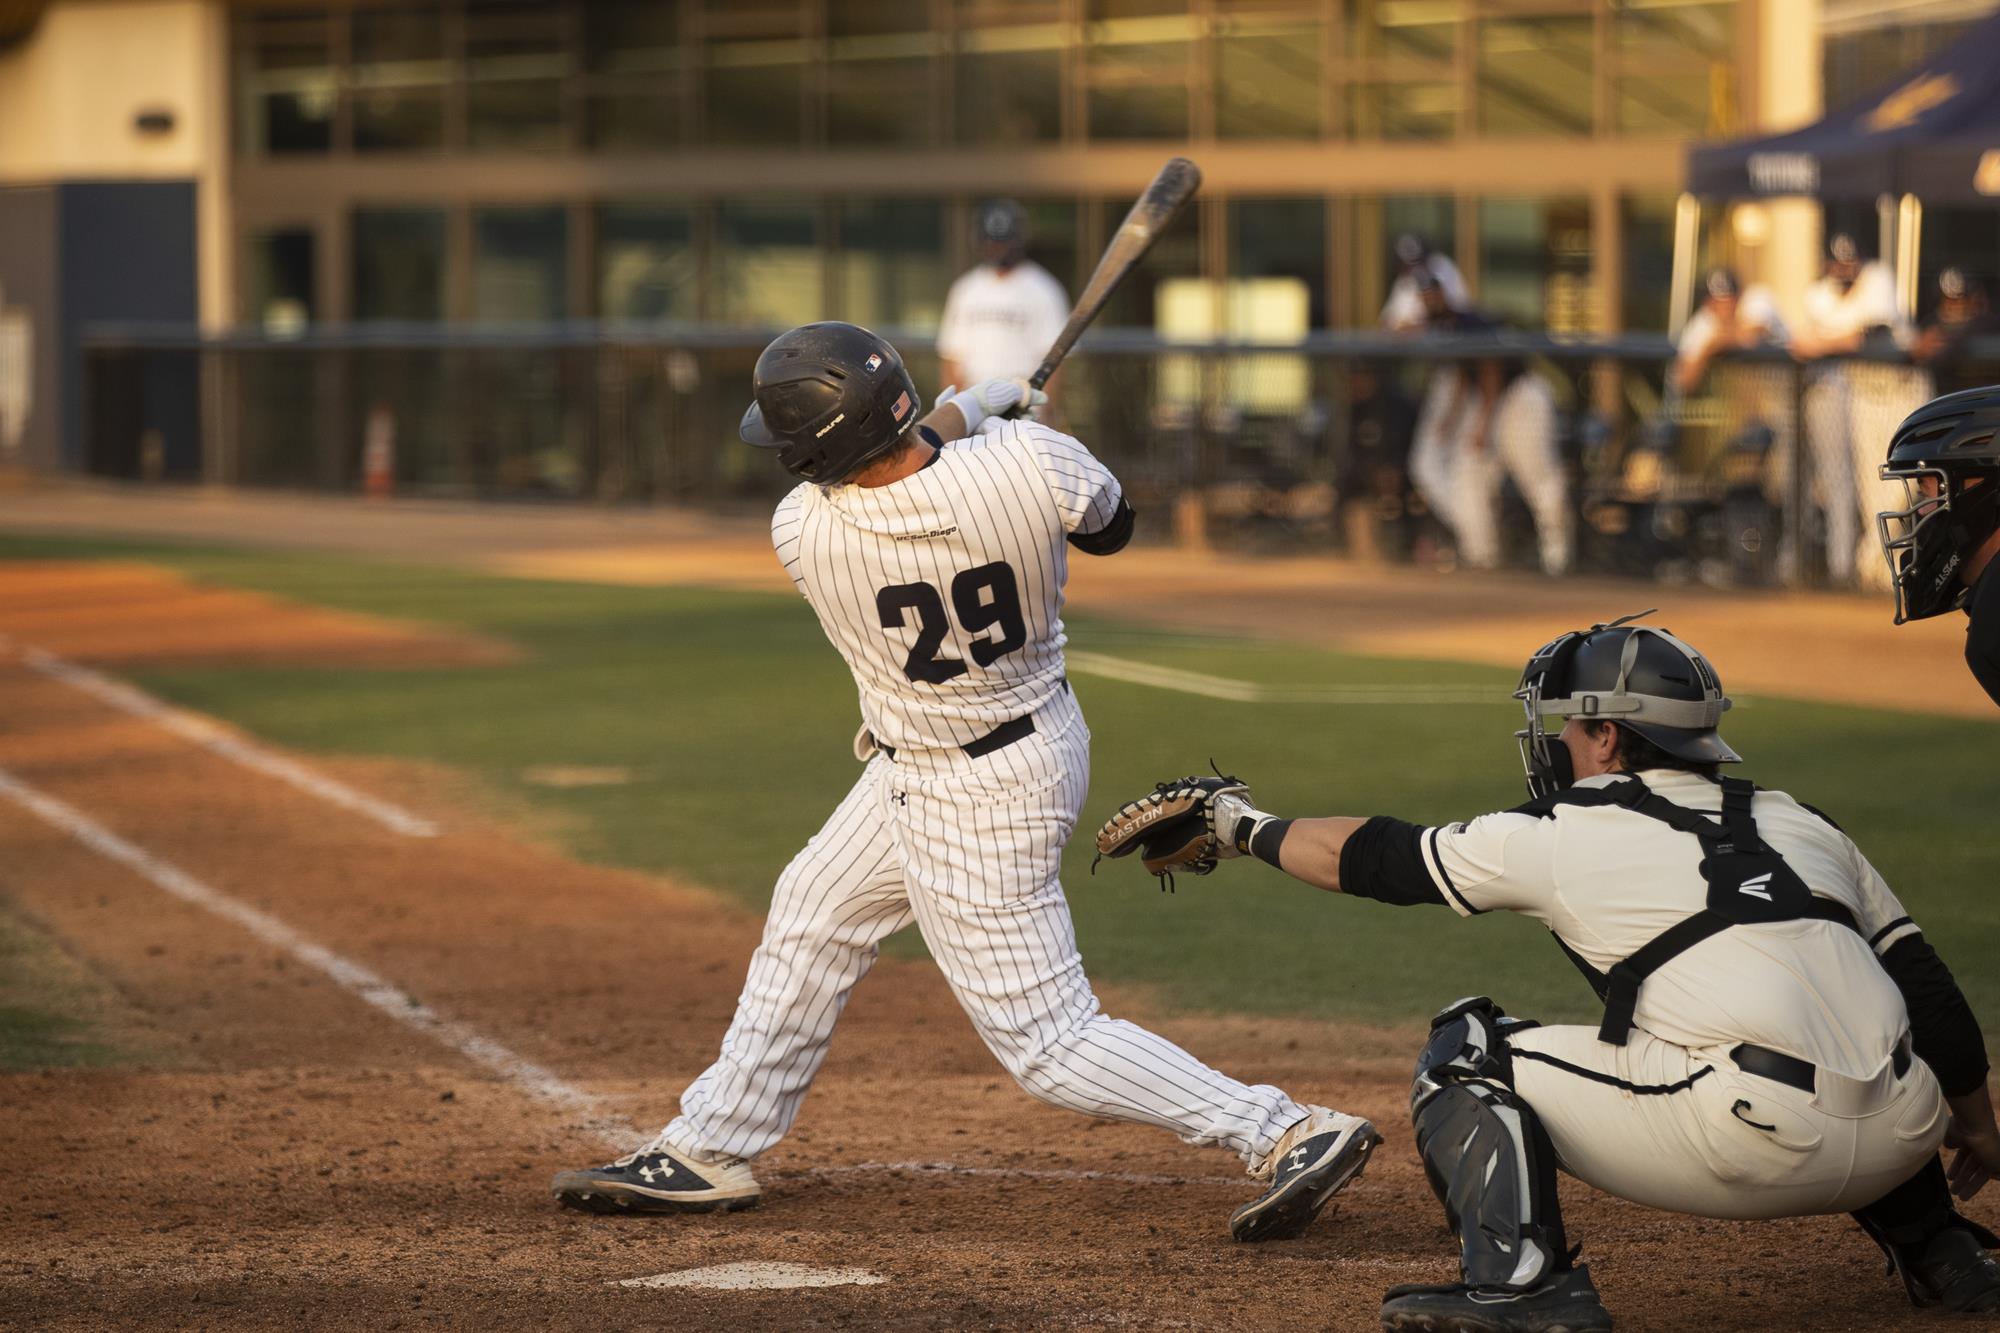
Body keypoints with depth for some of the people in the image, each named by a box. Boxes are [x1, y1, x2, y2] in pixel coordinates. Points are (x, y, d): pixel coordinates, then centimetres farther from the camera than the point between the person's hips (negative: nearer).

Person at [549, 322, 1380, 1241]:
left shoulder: (803, 532, -27)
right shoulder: (1029, 462, -22)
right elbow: (1109, 528, 1)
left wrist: (973, 404, 4)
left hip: (975, 798, -7)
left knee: (1045, 1040, 2)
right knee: (811, 917, 22)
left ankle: (1297, 1134, -3)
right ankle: (709, 1150, 34)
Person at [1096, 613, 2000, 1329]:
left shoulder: (1561, 838, 8)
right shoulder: (1801, 827, 21)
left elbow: (1371, 857, 19)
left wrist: (1242, 825, 35)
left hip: (1750, 1150, -6)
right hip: (1897, 1147, 6)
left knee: (1466, 1055, 8)